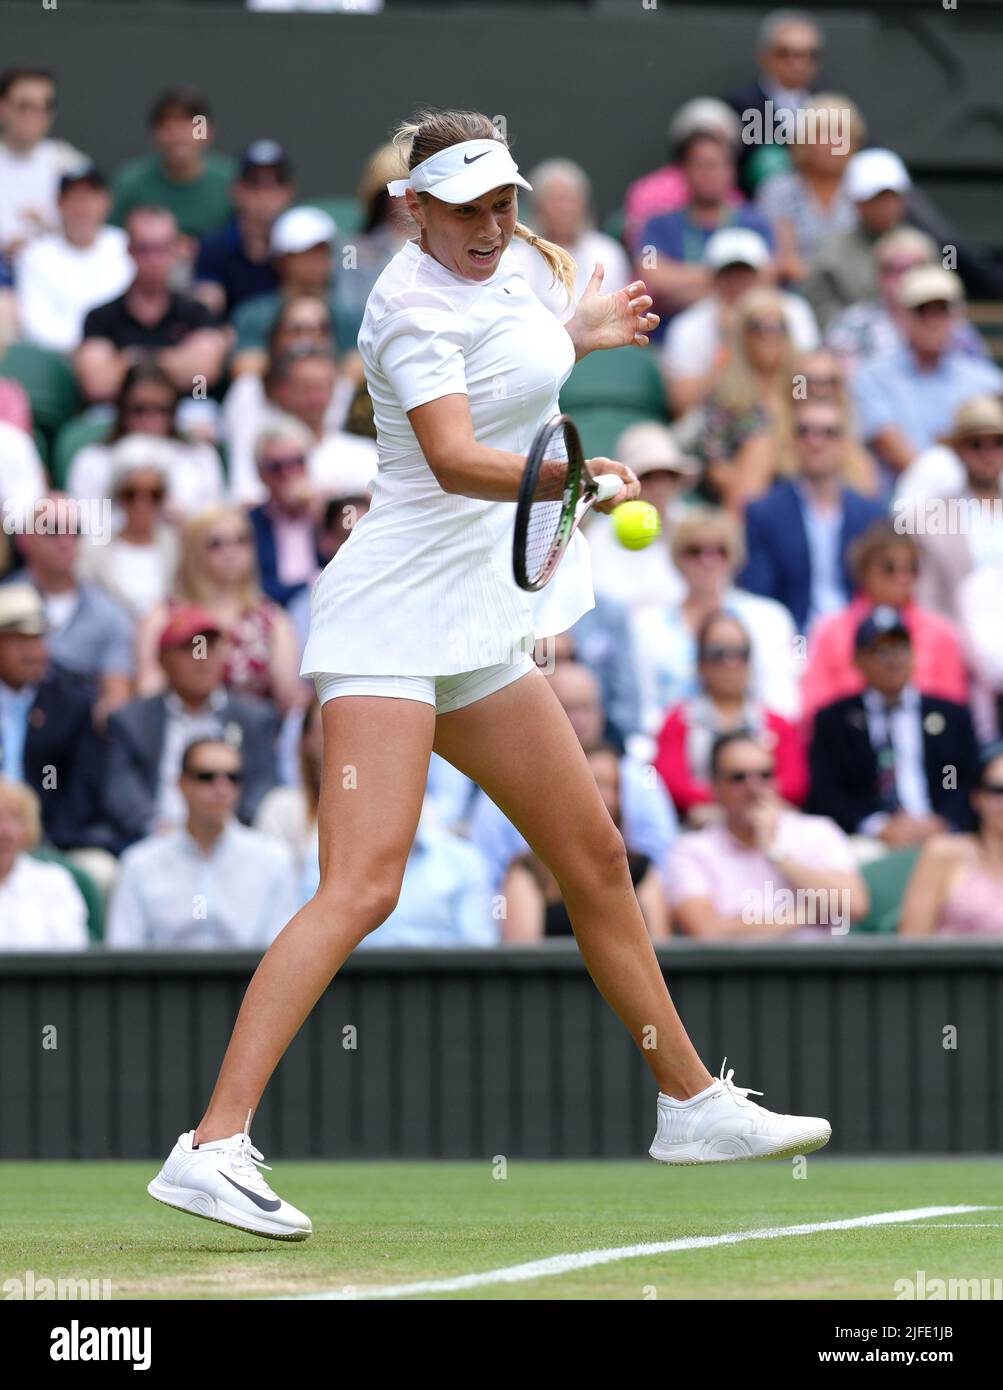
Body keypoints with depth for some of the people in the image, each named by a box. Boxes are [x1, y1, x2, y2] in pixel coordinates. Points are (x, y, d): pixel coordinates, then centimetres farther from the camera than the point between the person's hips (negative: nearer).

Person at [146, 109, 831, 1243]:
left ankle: (692, 1105, 32)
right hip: (394, 617, -10)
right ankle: (212, 1148, -28)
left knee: (596, 860, 17)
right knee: (362, 887, -22)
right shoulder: (416, 302, -16)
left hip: (480, 626, 10)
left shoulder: (496, 275, 11)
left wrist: (575, 332, 42)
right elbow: (453, 456, -33)